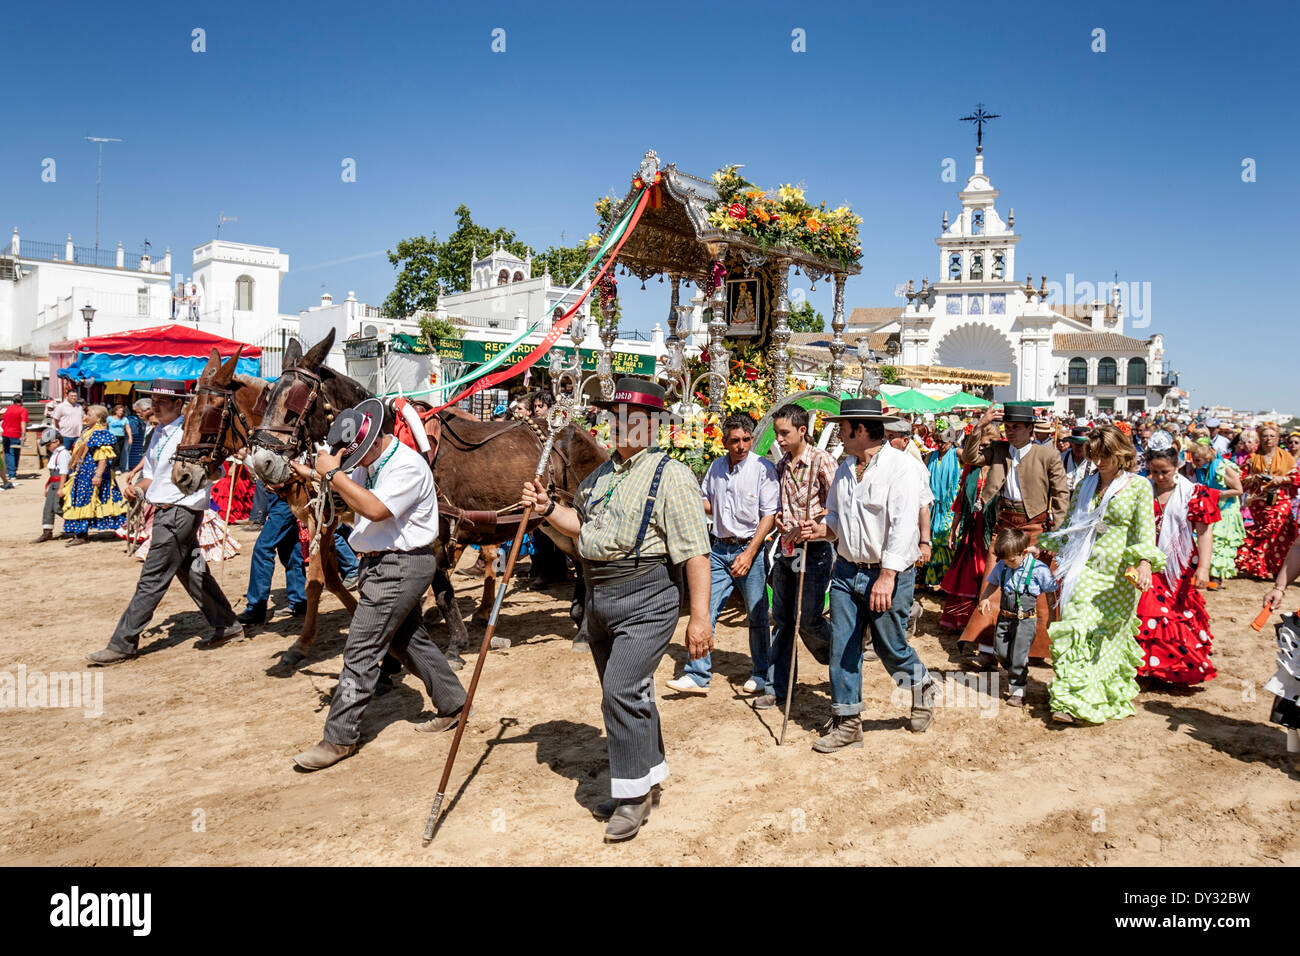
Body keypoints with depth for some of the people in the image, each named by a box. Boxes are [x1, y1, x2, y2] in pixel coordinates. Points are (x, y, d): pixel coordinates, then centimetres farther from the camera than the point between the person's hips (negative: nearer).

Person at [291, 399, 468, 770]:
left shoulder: (407, 465, -20)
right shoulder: (371, 464, 10)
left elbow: (374, 508, -31)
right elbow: (348, 485, 28)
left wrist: (332, 473, -27)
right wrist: (313, 473, 11)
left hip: (400, 565, -10)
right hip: (382, 563, 10)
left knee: (360, 650, -8)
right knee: (409, 639, 19)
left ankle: (340, 738, 0)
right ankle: (452, 706, 33)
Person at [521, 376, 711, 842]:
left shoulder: (669, 475, -11)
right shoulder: (601, 475, 14)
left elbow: (695, 551, -17)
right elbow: (583, 524, 27)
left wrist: (700, 615, -21)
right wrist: (548, 508, 8)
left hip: (645, 599, -8)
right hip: (599, 599, 8)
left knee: (621, 692, -12)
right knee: (629, 695, 17)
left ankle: (633, 795, 8)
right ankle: (648, 781, 34)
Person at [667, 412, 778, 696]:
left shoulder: (762, 467, -8)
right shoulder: (716, 468, 9)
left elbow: (769, 514, -11)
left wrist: (749, 554, -17)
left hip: (750, 548, -5)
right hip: (719, 548, 5)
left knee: (757, 616, 5)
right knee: (705, 611, 1)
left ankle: (762, 675, 22)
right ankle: (698, 675, 9)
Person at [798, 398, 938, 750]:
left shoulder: (899, 466, -13)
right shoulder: (845, 469, 10)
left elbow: (902, 526, -20)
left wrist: (886, 576, -26)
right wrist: (822, 529, -1)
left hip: (888, 574, -6)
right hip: (847, 571, 6)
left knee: (891, 648, 5)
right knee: (842, 647, 5)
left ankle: (921, 686, 37)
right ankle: (846, 723, 15)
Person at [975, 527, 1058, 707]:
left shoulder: (1038, 569, -14)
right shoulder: (1001, 567, 0)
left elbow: (1052, 592, -4)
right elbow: (992, 583, 19)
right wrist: (984, 597, 1)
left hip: (1025, 620, -5)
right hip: (1004, 617, 5)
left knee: (1018, 655, -6)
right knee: (1000, 652, 11)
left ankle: (1017, 690, 9)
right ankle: (1015, 675, 39)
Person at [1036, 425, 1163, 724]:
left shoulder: (1139, 486, 0)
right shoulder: (1086, 486, 12)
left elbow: (1146, 529, -9)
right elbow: (1069, 527, 19)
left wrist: (1145, 563, -24)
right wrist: (1040, 547, 13)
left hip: (1120, 574, -3)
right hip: (1086, 568, 3)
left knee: (1109, 637, 2)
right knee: (1076, 629, -9)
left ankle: (1110, 697, 16)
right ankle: (1073, 701, -7)